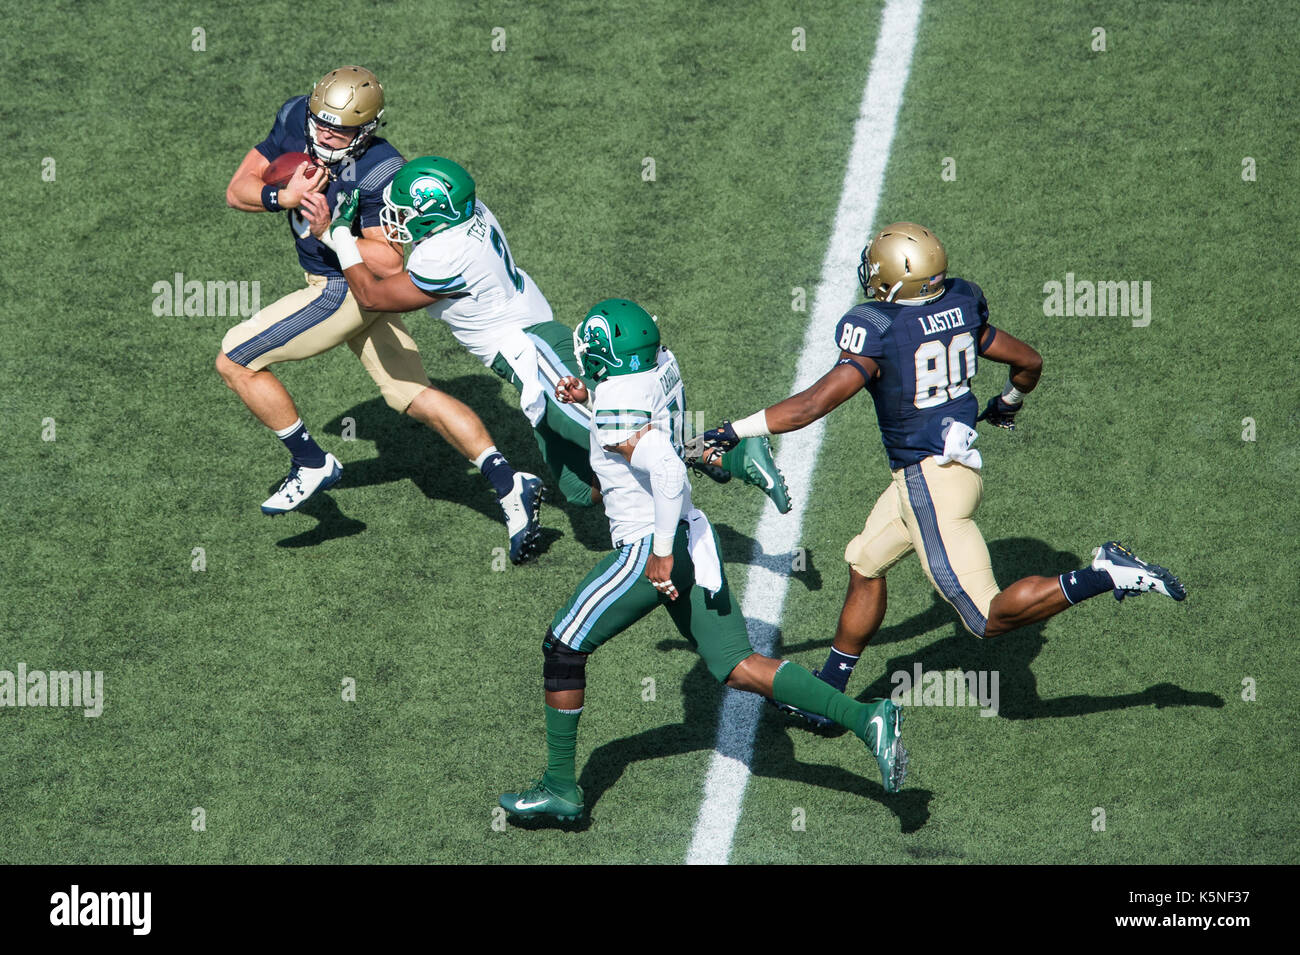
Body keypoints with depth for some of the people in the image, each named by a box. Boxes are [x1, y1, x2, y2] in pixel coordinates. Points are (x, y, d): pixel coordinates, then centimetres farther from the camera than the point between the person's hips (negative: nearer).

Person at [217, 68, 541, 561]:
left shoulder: (380, 174, -26)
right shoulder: (296, 120, -6)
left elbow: (390, 262, -25)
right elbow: (237, 191, -3)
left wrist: (331, 231, -32)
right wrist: (283, 197, -21)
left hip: (349, 291, -8)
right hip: (336, 285, 8)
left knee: (235, 362, -4)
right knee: (413, 396, 11)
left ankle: (312, 464, 8)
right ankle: (510, 485, 8)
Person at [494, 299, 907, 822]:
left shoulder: (617, 411, -22)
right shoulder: (663, 366, 4)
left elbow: (668, 471, -34)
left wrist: (662, 553, -27)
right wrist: (589, 395, 12)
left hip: (650, 550, -9)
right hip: (691, 541, 9)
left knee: (563, 648, 6)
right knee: (737, 667, 8)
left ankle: (560, 787, 12)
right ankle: (866, 718, -5)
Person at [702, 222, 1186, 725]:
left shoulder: (878, 331, -20)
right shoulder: (961, 307, 0)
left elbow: (814, 404, -24)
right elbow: (1029, 362, 11)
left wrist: (734, 431, -16)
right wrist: (1009, 402, 34)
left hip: (929, 481, -9)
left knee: (990, 618, -3)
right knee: (865, 565, 21)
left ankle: (1106, 573, -15)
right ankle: (826, 698, 30)